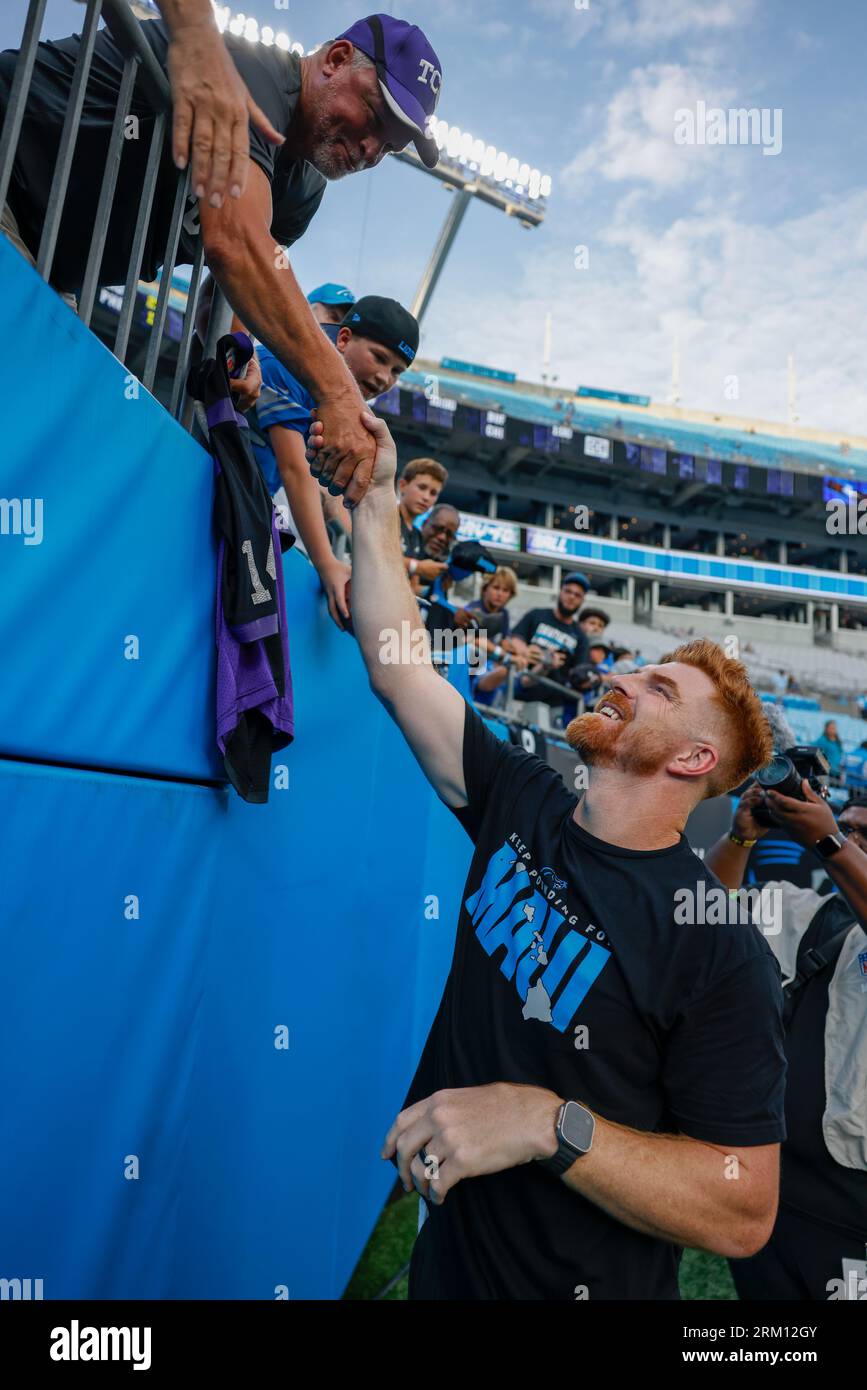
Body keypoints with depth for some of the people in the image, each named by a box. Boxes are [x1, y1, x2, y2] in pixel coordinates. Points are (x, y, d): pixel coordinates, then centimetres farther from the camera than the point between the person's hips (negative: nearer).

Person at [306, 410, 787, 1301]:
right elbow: (399, 667, -8)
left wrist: (548, 1123, -32)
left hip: (577, 1277, -5)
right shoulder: (525, 808, -9)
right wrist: (375, 499, -9)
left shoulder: (719, 953, -23)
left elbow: (744, 1214, -20)